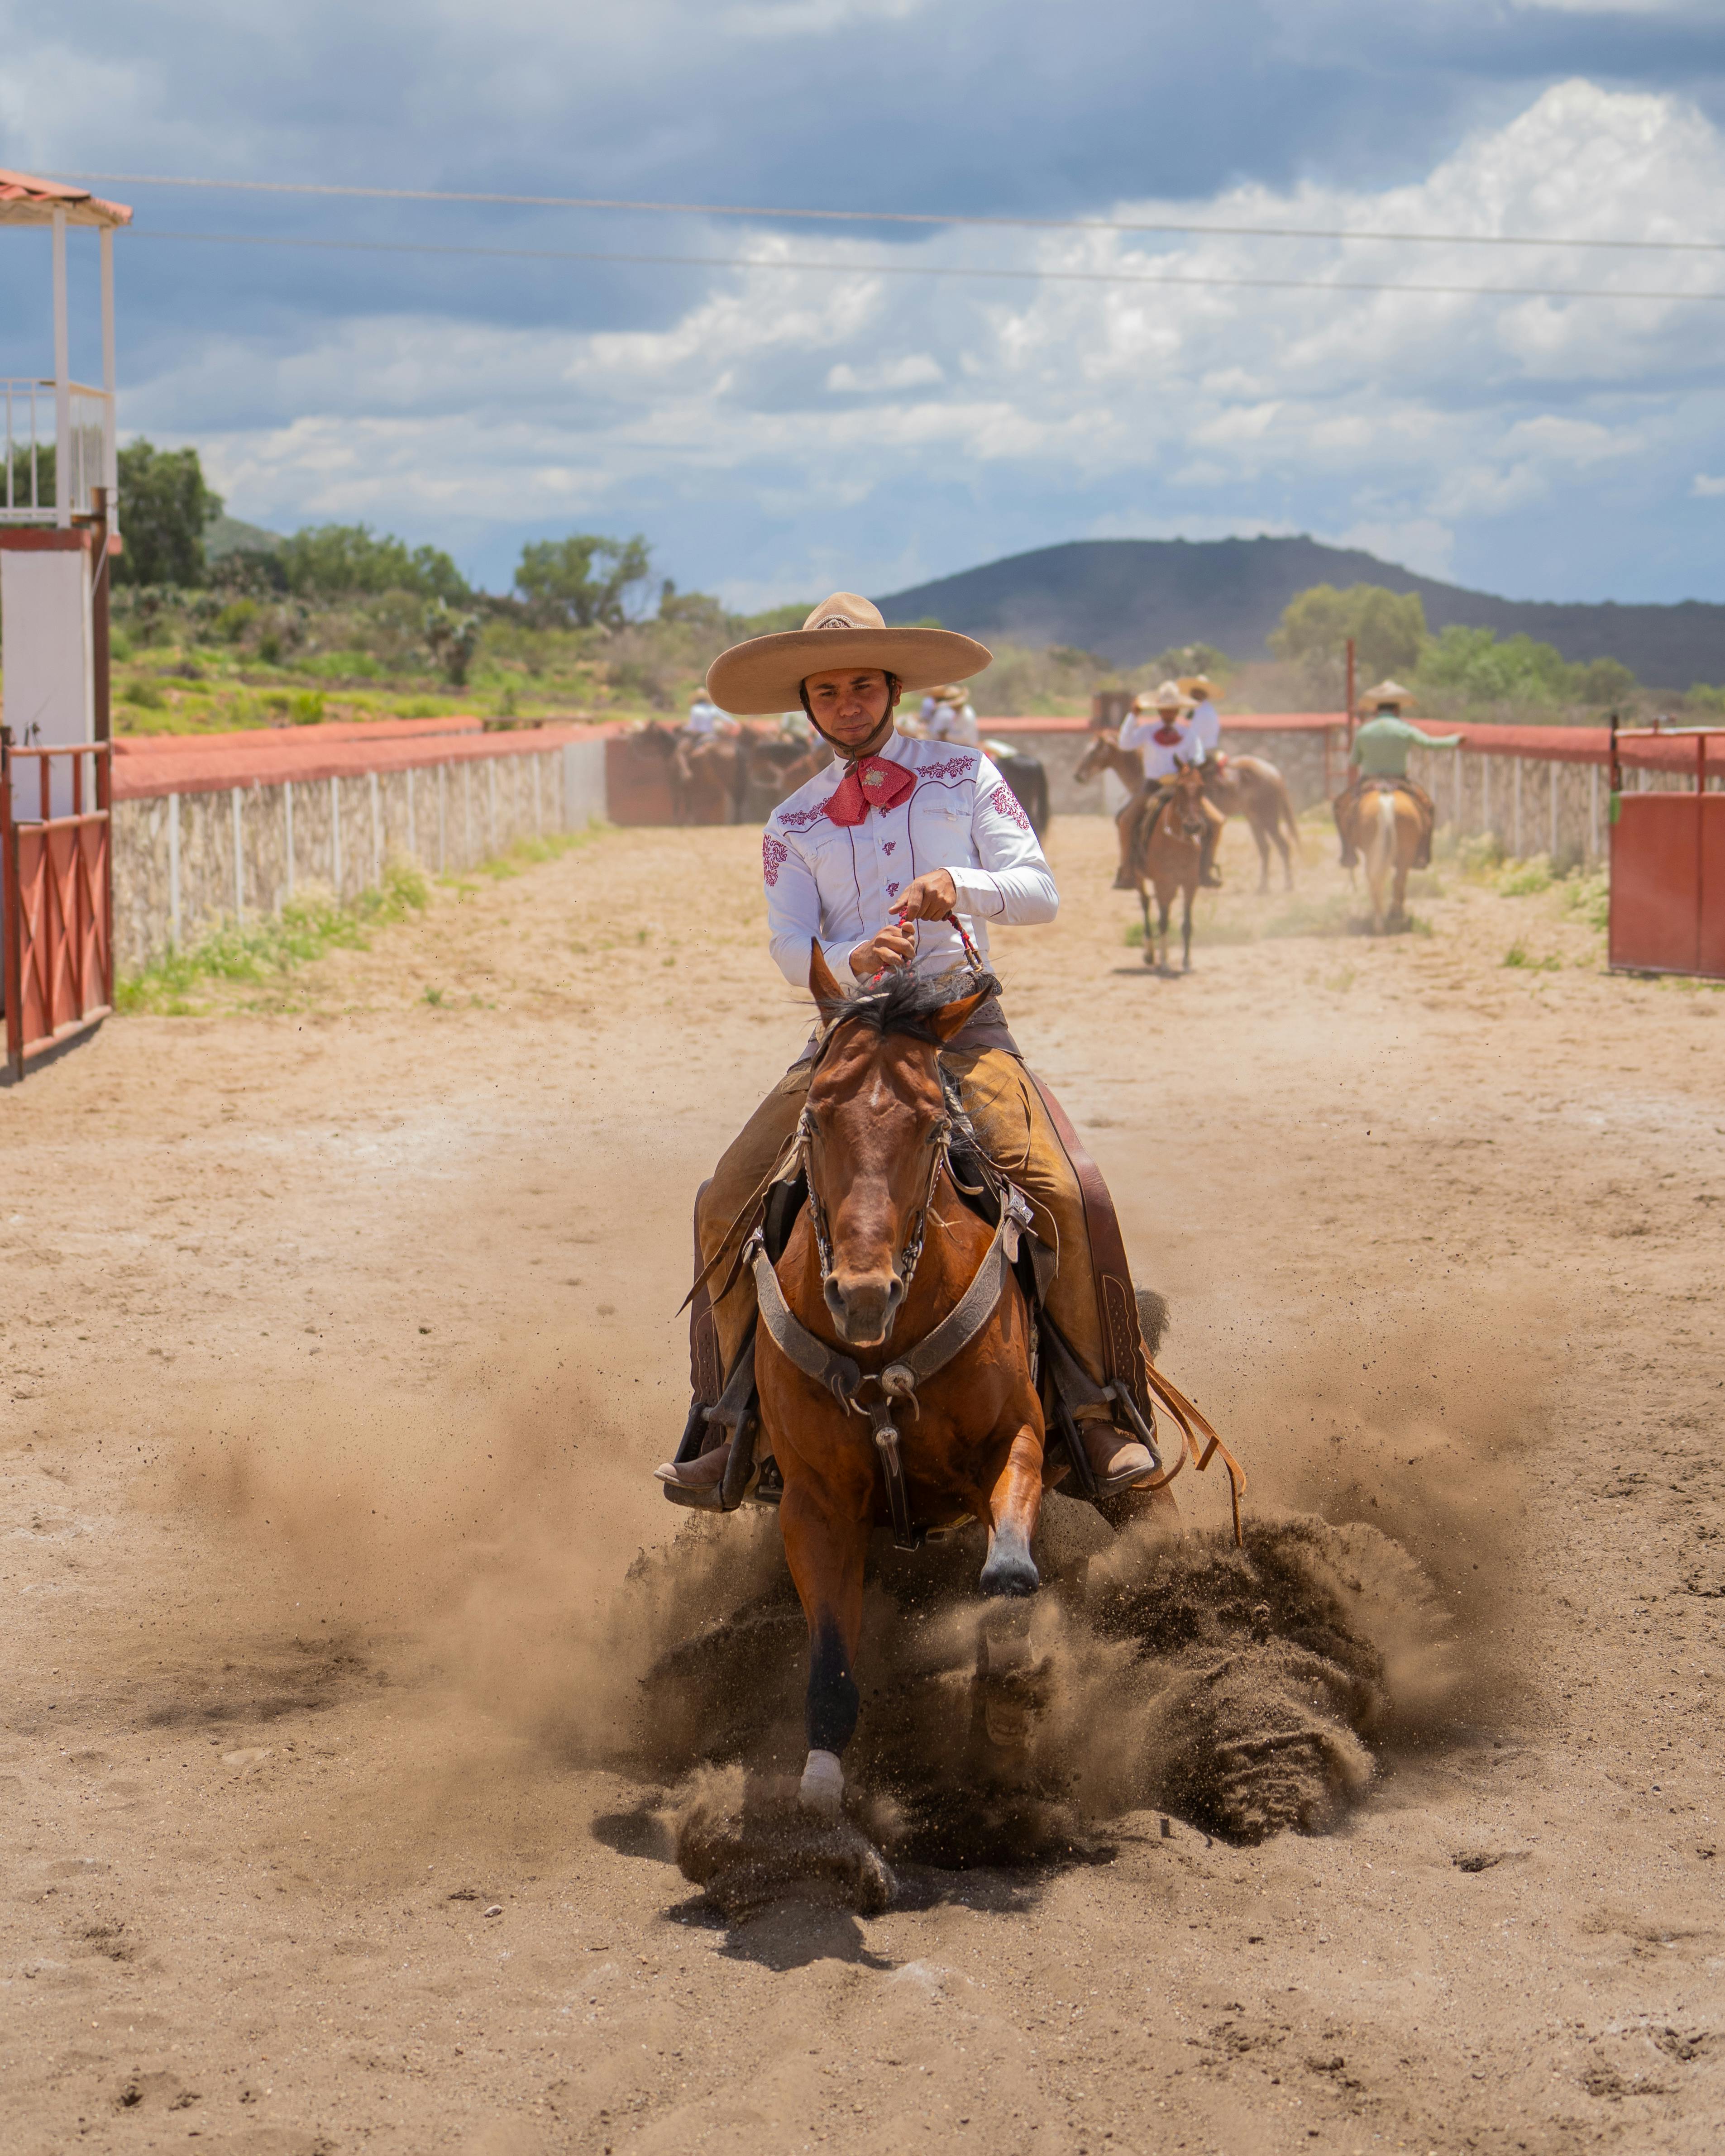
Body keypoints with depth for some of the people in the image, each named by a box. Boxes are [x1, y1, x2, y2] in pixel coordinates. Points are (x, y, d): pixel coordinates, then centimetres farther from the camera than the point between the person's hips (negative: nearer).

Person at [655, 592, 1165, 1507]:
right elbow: (788, 946, -3)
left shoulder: (963, 777, 8)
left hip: (962, 1025, -2)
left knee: (1065, 1192, -26)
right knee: (728, 1204, -15)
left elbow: (1039, 891, -1)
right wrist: (855, 958, -27)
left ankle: (1107, 1418, -14)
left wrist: (959, 884, -22)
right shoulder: (794, 824, 12)